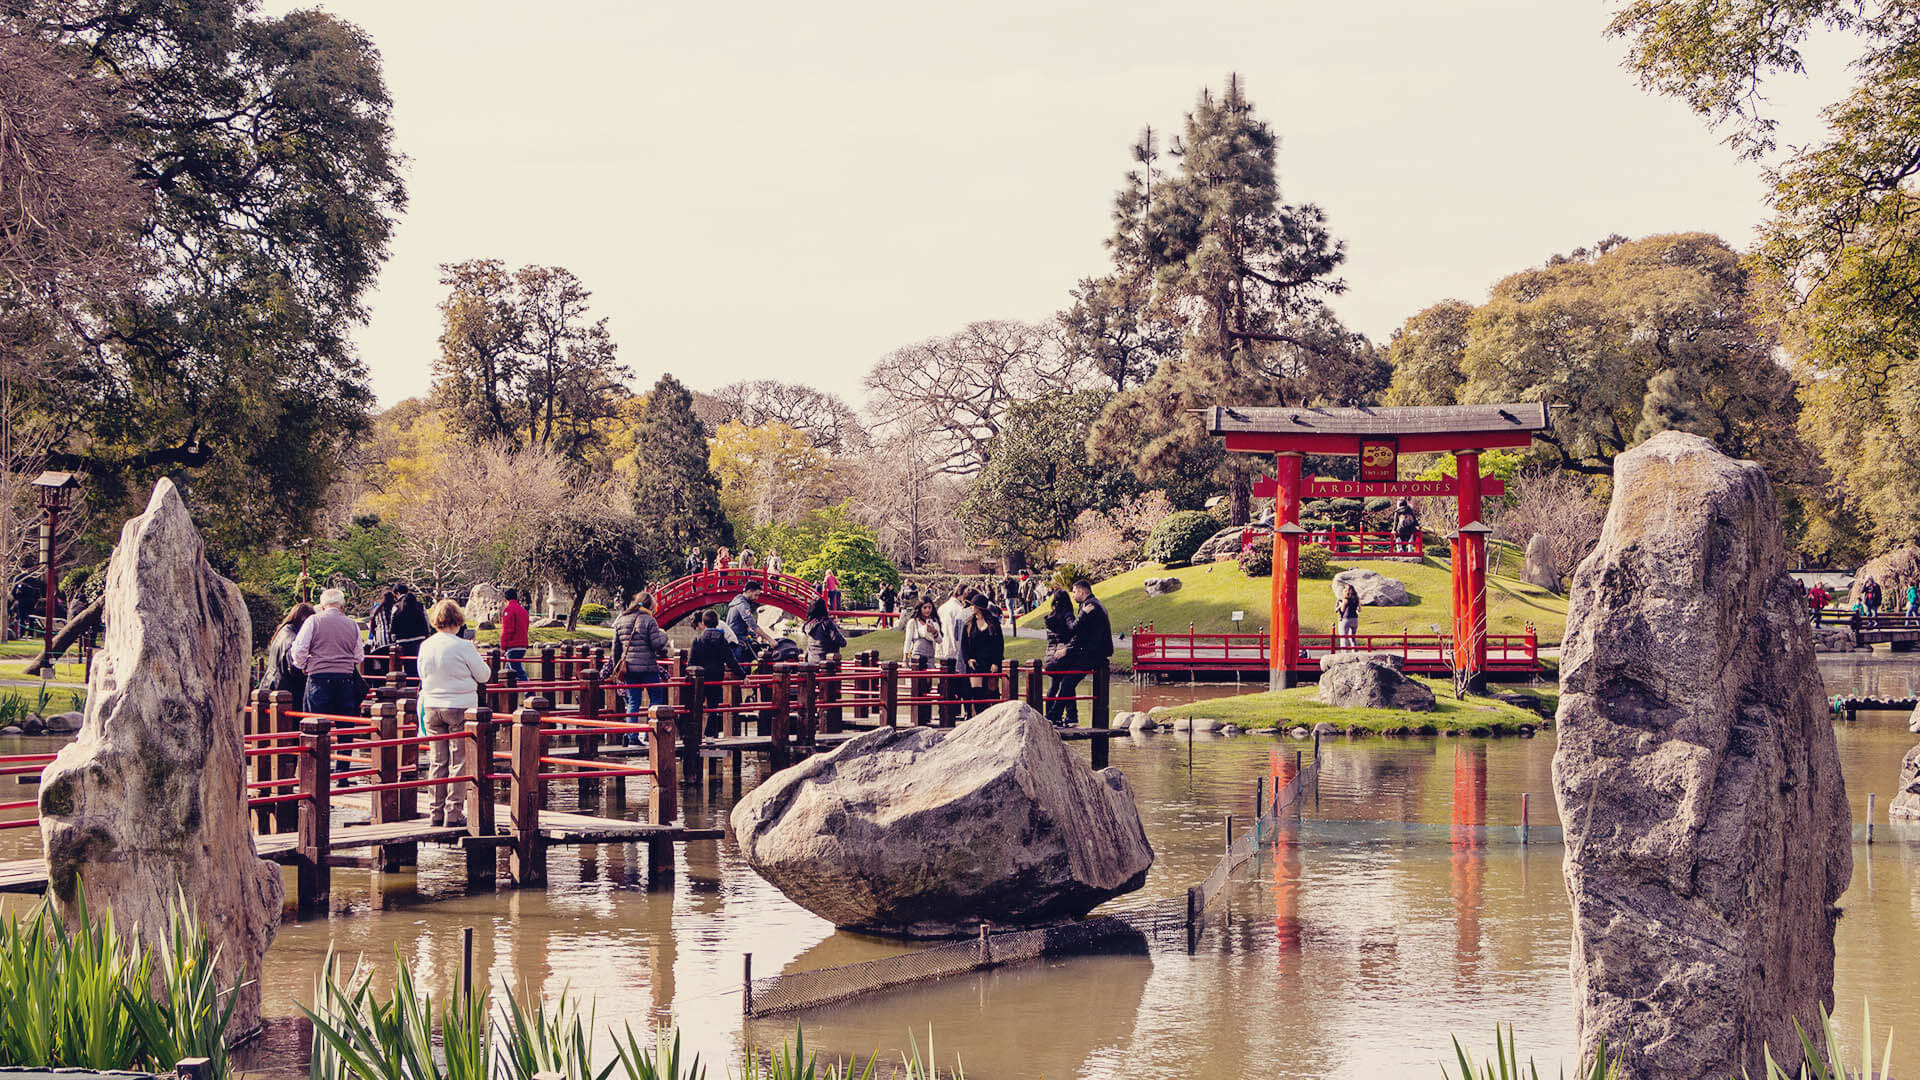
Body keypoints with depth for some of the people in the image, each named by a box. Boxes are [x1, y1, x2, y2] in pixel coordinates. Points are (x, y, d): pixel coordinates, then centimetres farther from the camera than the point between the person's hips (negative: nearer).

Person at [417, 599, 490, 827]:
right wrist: (474, 653, 11)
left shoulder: (425, 646, 2)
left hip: (432, 707, 5)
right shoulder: (463, 646, -13)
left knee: (438, 762, 11)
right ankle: (454, 813, -2)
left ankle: (437, 812, 13)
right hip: (460, 707, -5)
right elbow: (483, 675, -5)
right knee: (459, 762, 0)